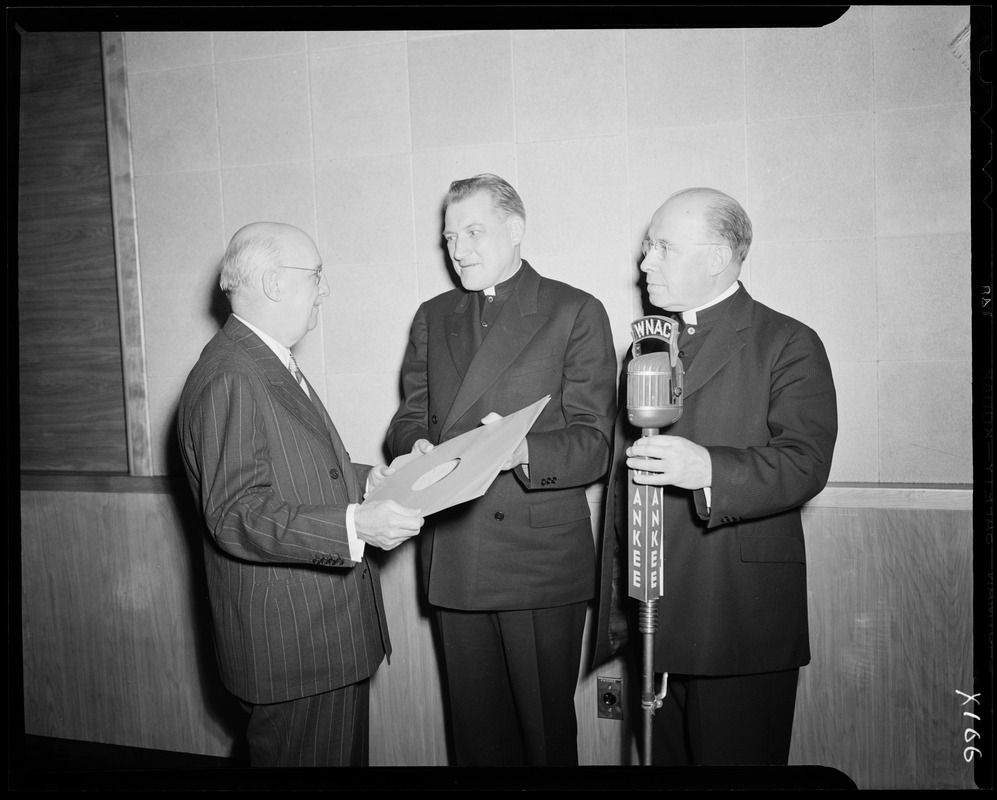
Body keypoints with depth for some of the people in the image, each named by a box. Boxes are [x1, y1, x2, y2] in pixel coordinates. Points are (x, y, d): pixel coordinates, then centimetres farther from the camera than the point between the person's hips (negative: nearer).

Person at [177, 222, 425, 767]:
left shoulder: (272, 366, 14)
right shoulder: (228, 380, -20)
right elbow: (235, 516, -25)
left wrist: (365, 480, 7)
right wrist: (354, 523, -33)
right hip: (289, 644, -10)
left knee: (344, 752, 21)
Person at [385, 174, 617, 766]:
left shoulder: (576, 312, -2)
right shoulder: (433, 317, 14)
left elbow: (594, 445, -8)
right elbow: (410, 417, 13)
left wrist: (524, 451, -27)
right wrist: (417, 446, -11)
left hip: (543, 558, -4)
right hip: (454, 560, 4)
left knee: (546, 728, 9)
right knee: (476, 727, 15)